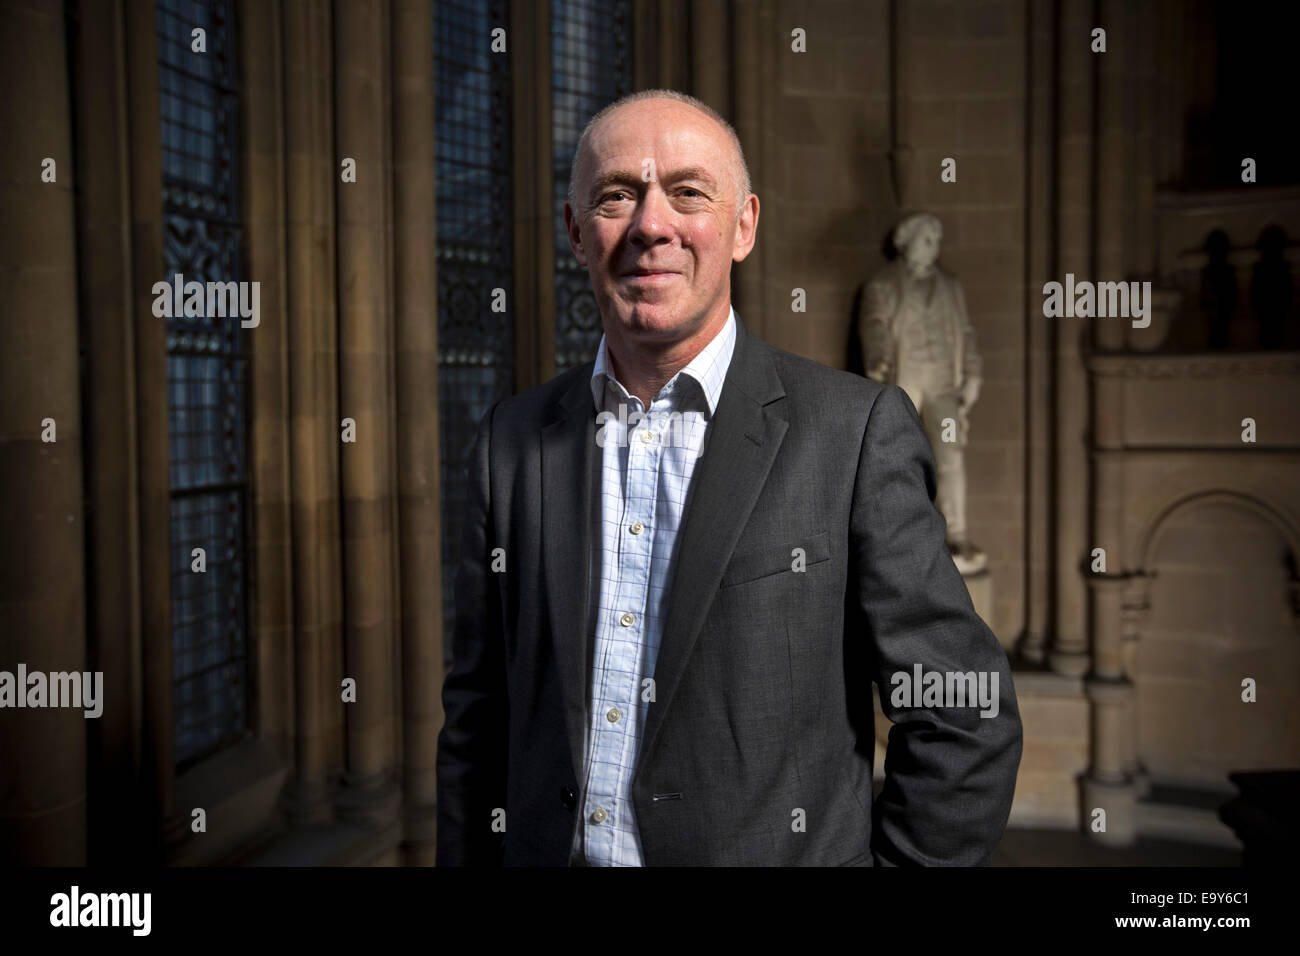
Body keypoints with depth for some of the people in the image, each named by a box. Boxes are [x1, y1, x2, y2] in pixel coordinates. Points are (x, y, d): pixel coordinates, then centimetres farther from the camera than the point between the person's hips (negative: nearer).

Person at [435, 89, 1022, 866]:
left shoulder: (858, 431, -13)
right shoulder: (514, 441, -1)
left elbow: (964, 722, -10)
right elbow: (478, 716, 5)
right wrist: (465, 858, 2)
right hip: (546, 851, 4)